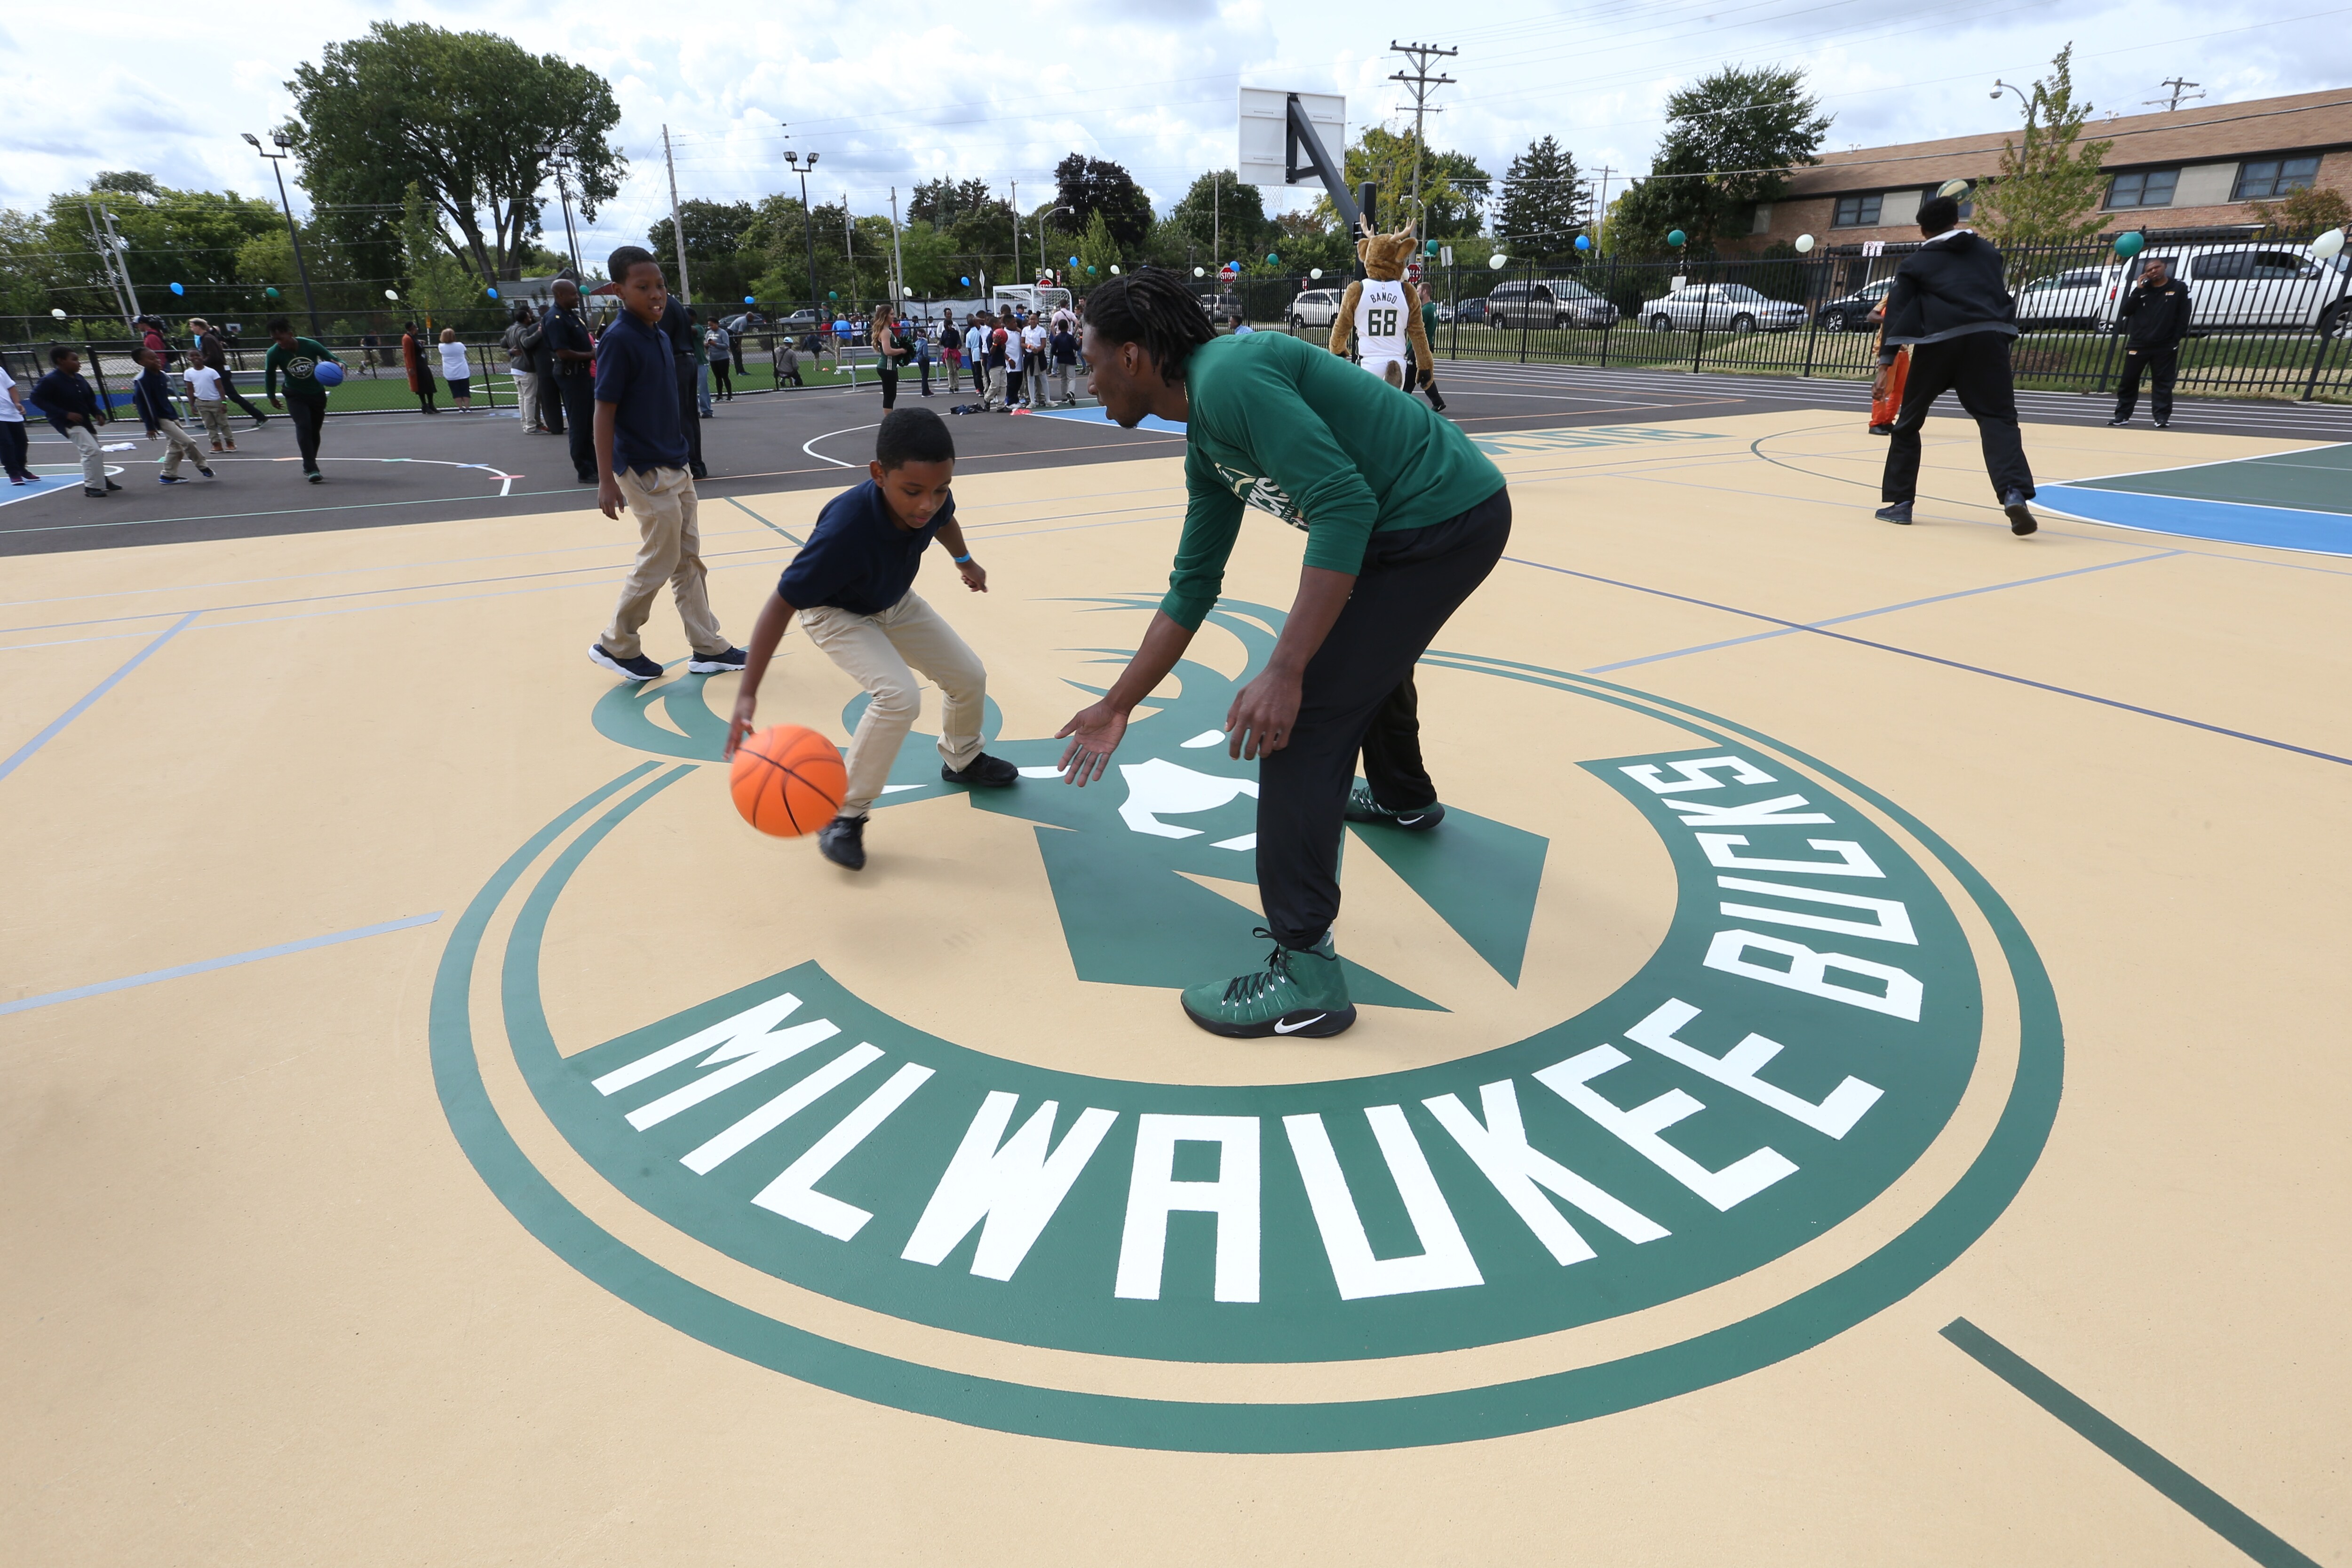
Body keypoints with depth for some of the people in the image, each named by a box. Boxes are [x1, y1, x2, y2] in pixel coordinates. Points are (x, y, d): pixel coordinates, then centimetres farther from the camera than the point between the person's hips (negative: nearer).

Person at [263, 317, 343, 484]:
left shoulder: (310, 345, -19)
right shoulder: (274, 353, -17)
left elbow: (332, 358, -8)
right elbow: (270, 375, 1)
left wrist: (338, 364, -33)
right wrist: (272, 397, 9)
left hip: (317, 394, 2)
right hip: (295, 396, -2)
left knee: (315, 431, 10)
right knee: (303, 426, -22)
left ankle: (309, 468, 28)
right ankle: (312, 470, -29)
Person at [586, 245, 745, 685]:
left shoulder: (661, 336, 9)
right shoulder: (618, 339, -15)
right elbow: (604, 410, -16)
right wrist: (606, 481, -19)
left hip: (675, 467, 8)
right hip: (645, 471, -8)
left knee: (688, 559, 11)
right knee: (659, 561, -1)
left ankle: (708, 647, 19)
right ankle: (617, 646, 15)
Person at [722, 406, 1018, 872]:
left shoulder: (932, 498, -26)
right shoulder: (845, 530, -43)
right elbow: (781, 605, -39)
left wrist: (965, 561, 22)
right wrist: (748, 695, -43)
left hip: (896, 602, 6)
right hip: (836, 613, -6)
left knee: (969, 676, 8)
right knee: (900, 696, -27)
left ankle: (962, 760, 40)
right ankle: (845, 815, -11)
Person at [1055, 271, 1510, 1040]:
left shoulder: (1228, 375, -18)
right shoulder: (1206, 444, 13)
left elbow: (1345, 505, -27)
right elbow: (1193, 587, 18)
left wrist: (1285, 672, -29)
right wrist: (1119, 705, 21)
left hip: (1444, 521, -10)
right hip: (1452, 516, 10)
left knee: (1297, 720, -12)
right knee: (1363, 650, 34)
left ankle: (1306, 975, -6)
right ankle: (1403, 797, 63)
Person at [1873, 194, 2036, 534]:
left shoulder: (1914, 263, 13)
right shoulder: (1987, 251, 22)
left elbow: (1896, 315, 5)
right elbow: (2004, 297, 26)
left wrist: (1885, 366, 2)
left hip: (1939, 342, -2)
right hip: (1988, 338, 2)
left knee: (1909, 421, 14)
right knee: (1997, 417, -1)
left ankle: (1900, 502, 15)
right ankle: (2014, 492, -24)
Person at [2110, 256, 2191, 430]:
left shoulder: (2179, 288, 3)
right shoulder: (2143, 289, 11)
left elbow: (2184, 315, 1)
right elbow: (2126, 311, 1)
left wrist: (2177, 338, -7)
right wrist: (2138, 290, -7)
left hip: (2165, 347, -3)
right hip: (2138, 344, 3)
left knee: (2163, 383, 0)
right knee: (2129, 380, 4)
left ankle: (2162, 417, 2)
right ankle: (2122, 415, 12)